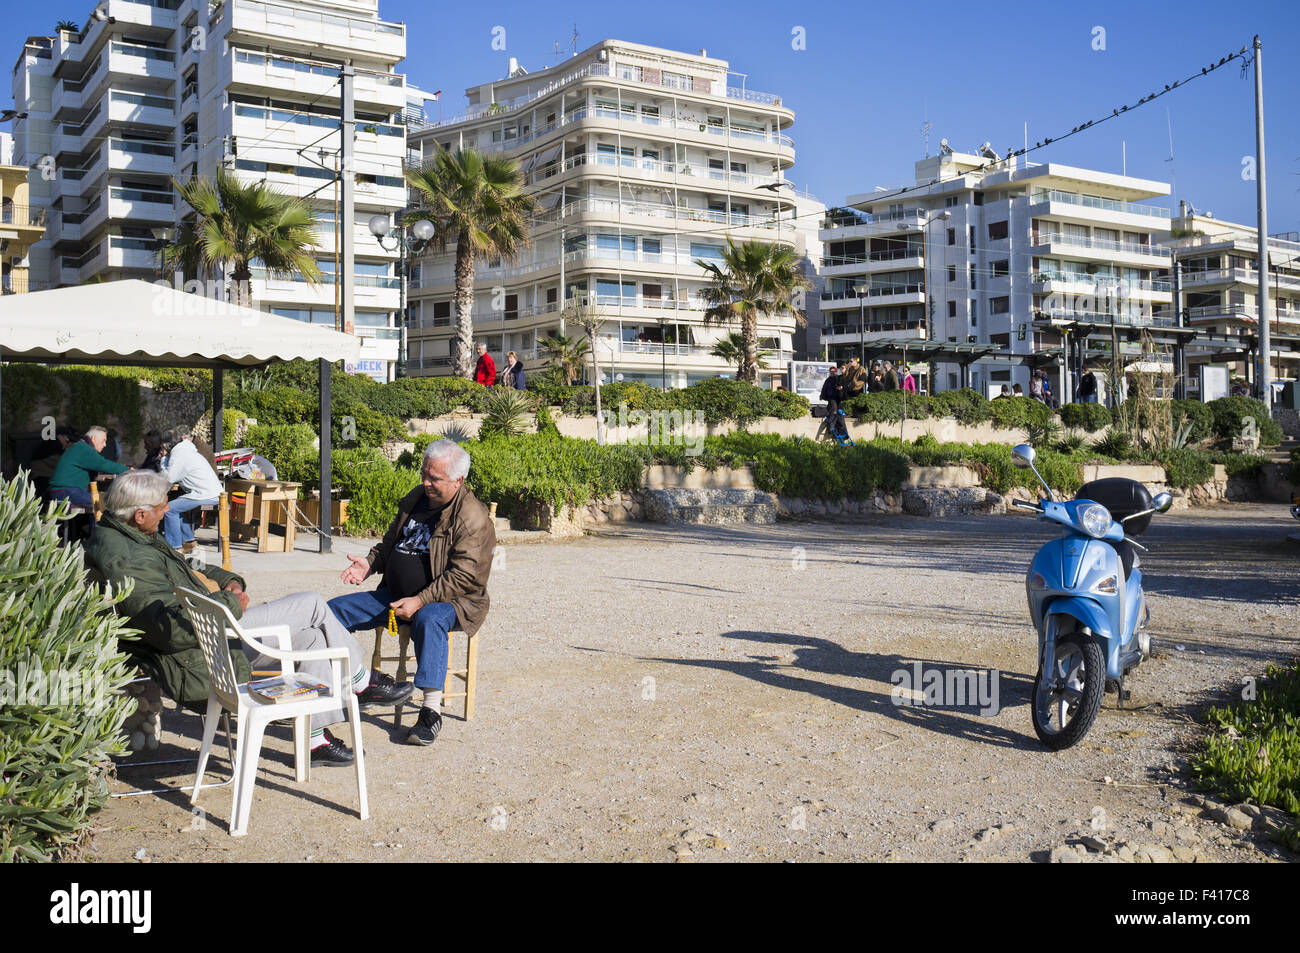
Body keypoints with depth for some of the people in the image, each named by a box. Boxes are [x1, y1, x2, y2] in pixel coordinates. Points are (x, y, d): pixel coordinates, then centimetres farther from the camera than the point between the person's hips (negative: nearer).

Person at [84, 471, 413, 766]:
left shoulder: (120, 535, 9)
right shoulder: (128, 564, -27)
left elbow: (184, 574, 23)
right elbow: (177, 629, -33)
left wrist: (227, 581, 4)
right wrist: (231, 604, -18)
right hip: (199, 660, -11)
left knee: (309, 637, 12)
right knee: (311, 606, -9)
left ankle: (317, 739, 19)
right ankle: (362, 683, 11)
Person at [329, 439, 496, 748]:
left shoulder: (473, 518, -15)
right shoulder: (415, 498, 10)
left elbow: (462, 577, -22)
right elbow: (391, 541, 24)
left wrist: (420, 601, -28)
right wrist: (370, 563, 4)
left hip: (450, 601, -8)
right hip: (395, 595, 8)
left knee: (428, 619, -41)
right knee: (335, 609, -3)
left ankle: (431, 710, -36)